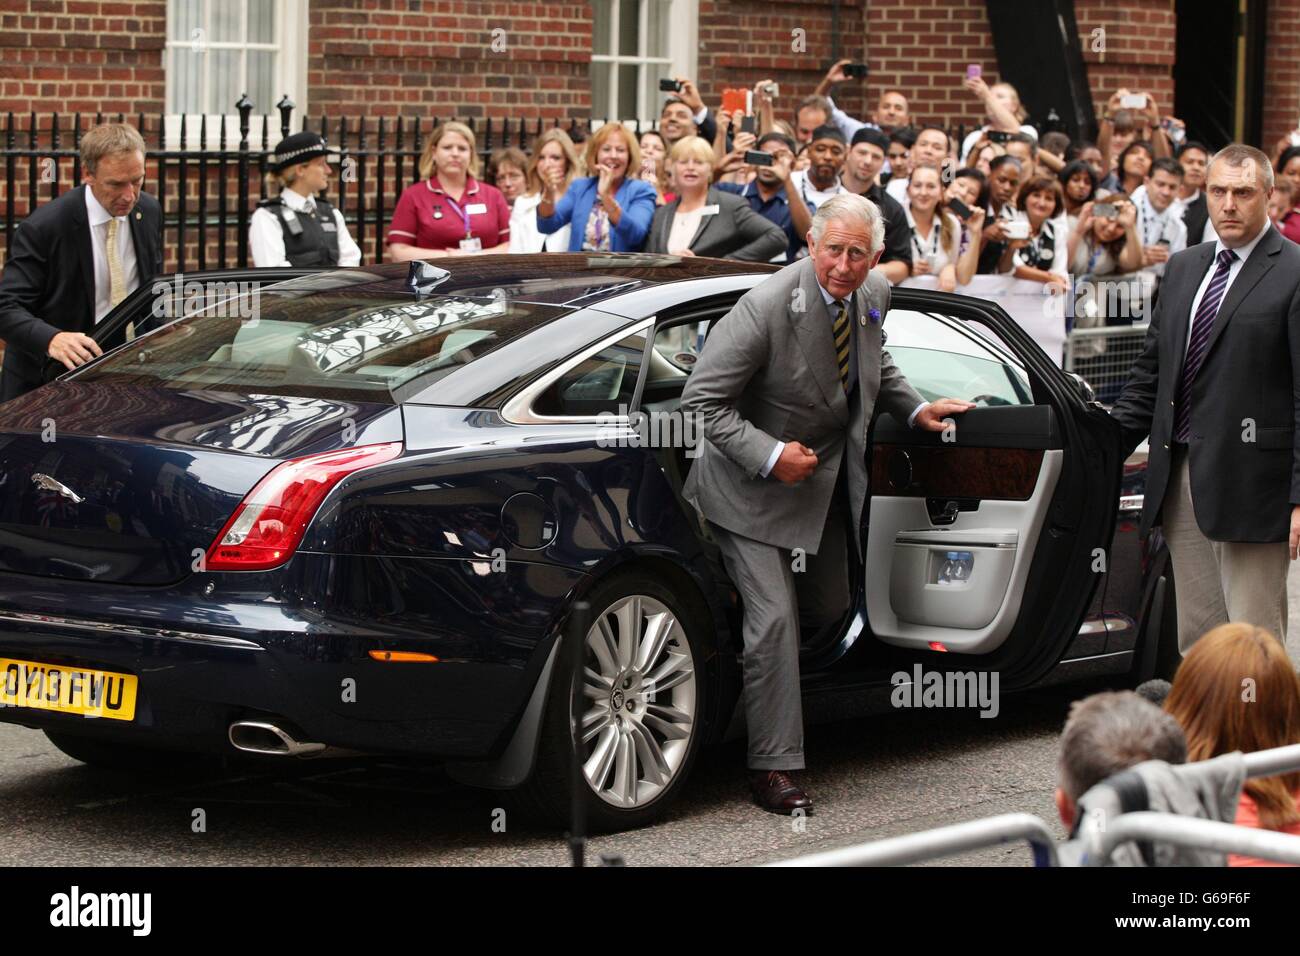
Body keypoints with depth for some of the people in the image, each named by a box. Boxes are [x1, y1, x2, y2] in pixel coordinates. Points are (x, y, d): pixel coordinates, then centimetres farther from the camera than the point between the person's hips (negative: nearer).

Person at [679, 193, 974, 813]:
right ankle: (773, 767, -5)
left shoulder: (873, 296, -5)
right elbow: (701, 401, -24)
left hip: (826, 479, 7)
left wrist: (915, 409, 8)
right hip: (755, 483, -7)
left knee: (828, 610, 17)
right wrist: (769, 456, -29)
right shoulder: (768, 307, -27)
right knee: (774, 617, -12)